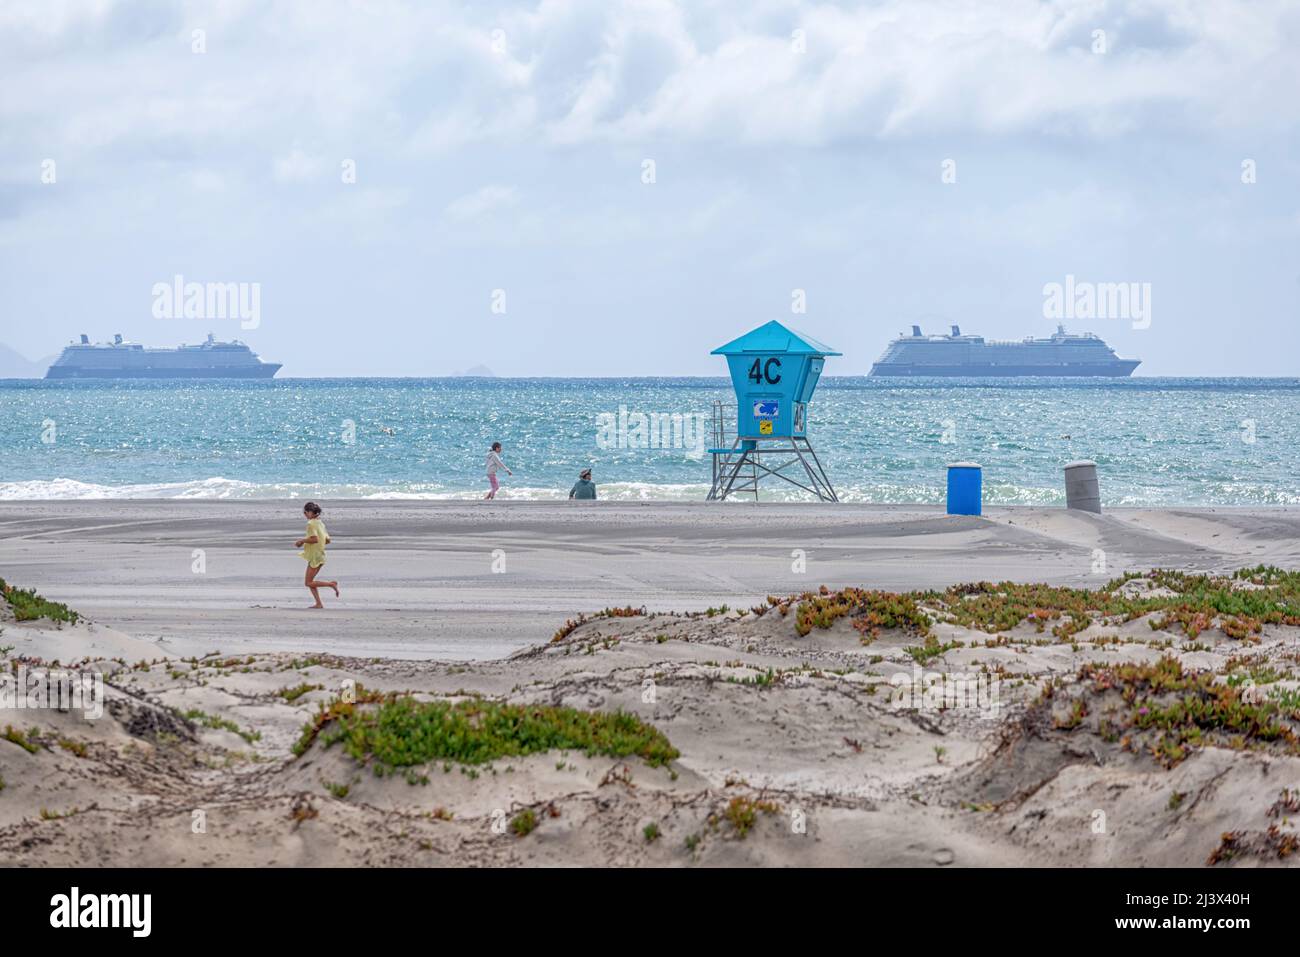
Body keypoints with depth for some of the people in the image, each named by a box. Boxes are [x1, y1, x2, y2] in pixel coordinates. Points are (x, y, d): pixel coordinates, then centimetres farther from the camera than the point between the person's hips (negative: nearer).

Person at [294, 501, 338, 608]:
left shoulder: (311, 524, -14)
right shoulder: (321, 523, 13)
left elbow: (315, 539, -26)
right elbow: (327, 540, 15)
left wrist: (302, 540, -11)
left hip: (315, 556, -9)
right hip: (321, 555, 9)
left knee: (308, 583, -4)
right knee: (310, 581, 13)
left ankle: (332, 584, -11)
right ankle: (318, 603, 8)